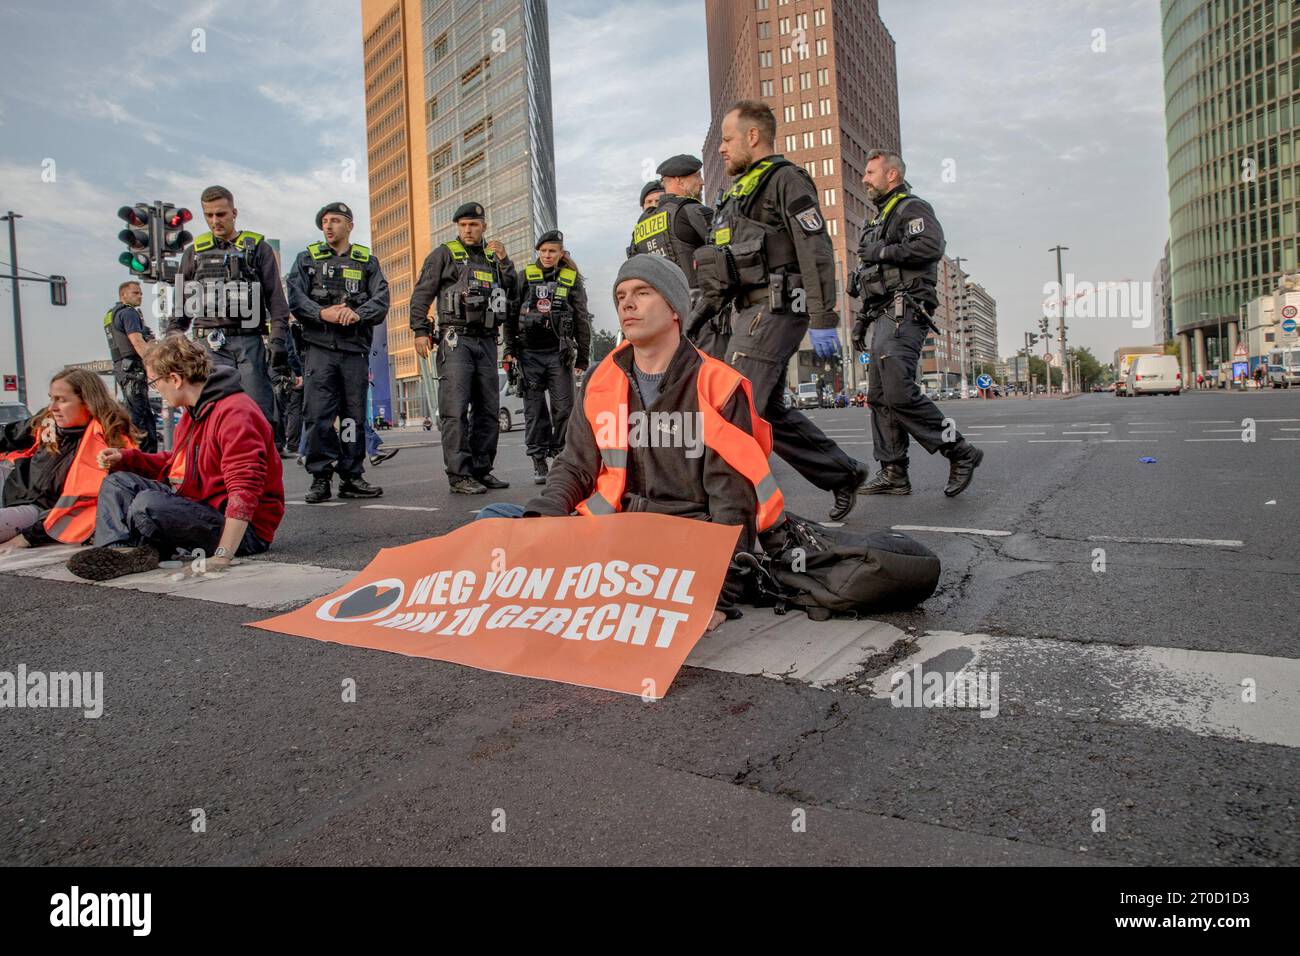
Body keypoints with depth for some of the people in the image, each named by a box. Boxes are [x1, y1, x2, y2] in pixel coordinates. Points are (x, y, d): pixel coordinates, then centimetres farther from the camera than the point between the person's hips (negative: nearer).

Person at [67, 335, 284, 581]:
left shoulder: (235, 414, -21)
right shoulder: (194, 410, 14)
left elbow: (244, 490, -30)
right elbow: (179, 464, 27)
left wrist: (222, 555, -35)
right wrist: (126, 458, 13)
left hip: (243, 531, -11)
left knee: (148, 504, -32)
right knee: (118, 481, 10)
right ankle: (117, 550, -15)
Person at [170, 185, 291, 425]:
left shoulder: (258, 248, 10)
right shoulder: (194, 252, 17)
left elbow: (276, 299, 4)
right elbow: (182, 304, 20)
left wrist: (279, 341, -6)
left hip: (250, 343, -2)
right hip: (210, 344, 2)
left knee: (259, 412, -8)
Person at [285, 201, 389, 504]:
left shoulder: (367, 261, 15)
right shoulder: (307, 259, 14)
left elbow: (381, 301, 2)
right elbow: (296, 300, 1)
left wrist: (357, 314, -17)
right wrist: (324, 313, -16)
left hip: (356, 348, 1)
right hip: (319, 346, -1)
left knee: (354, 415, 3)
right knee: (318, 414, -8)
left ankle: (352, 477, 11)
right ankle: (321, 478, -2)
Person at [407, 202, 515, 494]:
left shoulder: (493, 257, 20)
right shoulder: (444, 254, 7)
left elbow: (513, 292, 15)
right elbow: (421, 294, 2)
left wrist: (505, 261, 4)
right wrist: (420, 330, -9)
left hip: (486, 341, 5)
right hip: (456, 339, -5)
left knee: (488, 409, 6)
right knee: (456, 409, -12)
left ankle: (482, 470, 14)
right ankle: (459, 475, -12)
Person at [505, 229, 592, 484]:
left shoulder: (572, 280, 6)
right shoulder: (526, 277, 7)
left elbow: (582, 320, 7)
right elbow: (512, 313, 8)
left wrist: (583, 357, 4)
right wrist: (510, 348, 2)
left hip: (559, 353, 0)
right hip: (529, 352, 1)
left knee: (564, 406, -4)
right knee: (534, 407, 1)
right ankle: (539, 462, 6)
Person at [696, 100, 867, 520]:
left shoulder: (785, 179, -3)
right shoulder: (741, 189, 25)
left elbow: (816, 250, -13)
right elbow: (721, 265, 26)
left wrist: (823, 321, -19)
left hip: (774, 309, -10)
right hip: (749, 312, 10)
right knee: (770, 412, 11)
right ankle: (843, 474, 22)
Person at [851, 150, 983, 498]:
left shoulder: (912, 208, 0)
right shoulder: (881, 220, 28)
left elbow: (931, 246, -21)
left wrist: (882, 252, -14)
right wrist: (862, 321, 23)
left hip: (904, 313, -10)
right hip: (885, 317, 10)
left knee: (899, 393, -20)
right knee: (879, 396, 4)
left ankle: (960, 453, -10)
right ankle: (893, 473, 5)